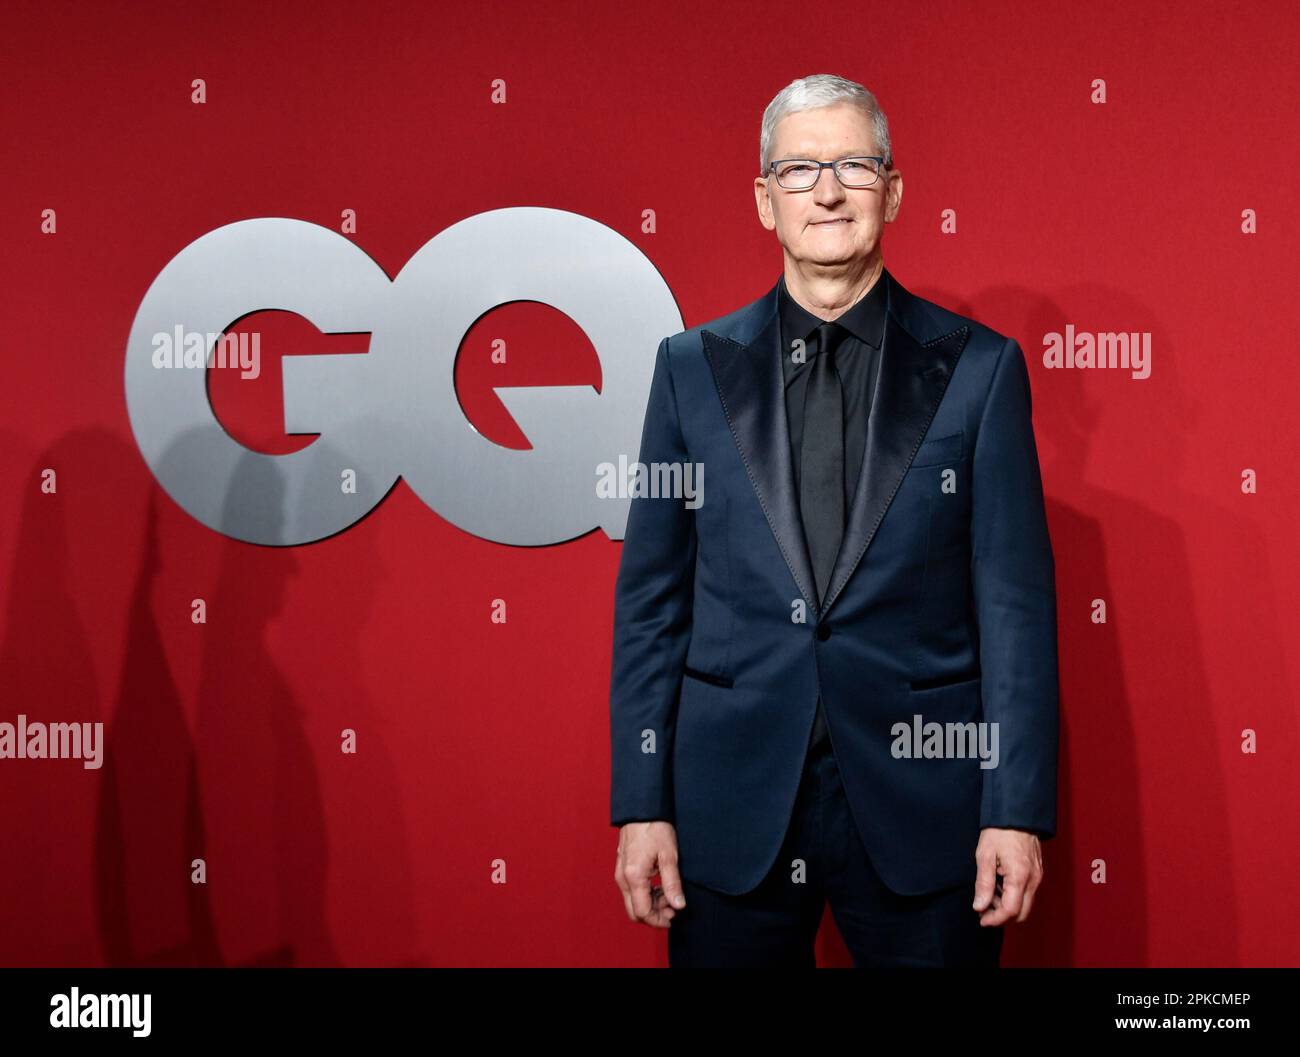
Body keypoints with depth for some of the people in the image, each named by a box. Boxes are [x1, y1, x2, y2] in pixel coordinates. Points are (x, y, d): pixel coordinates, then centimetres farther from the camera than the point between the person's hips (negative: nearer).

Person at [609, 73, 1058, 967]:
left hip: (921, 801, -1)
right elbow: (651, 599, 4)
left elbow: (1015, 600, -1)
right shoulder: (693, 366, 4)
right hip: (733, 804, 1)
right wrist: (641, 804, 0)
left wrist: (1019, 810, -7)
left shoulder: (979, 368, 0)